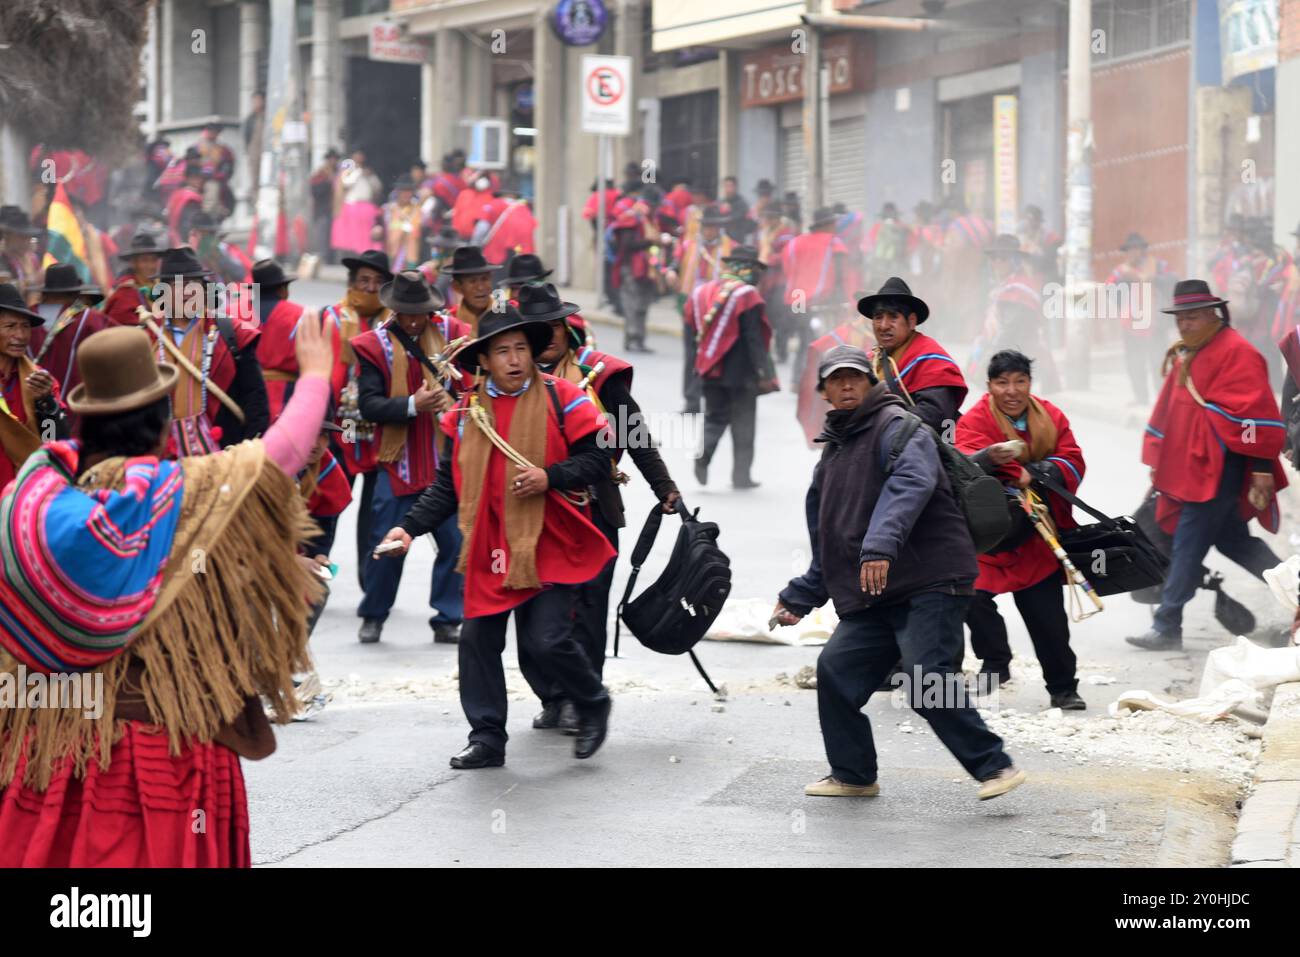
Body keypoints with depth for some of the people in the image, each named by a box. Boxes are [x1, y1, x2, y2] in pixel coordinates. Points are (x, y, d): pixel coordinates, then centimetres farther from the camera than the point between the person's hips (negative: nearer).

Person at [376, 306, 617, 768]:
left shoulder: (559, 398, -4)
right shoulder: (467, 411, 7)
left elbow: (598, 458, -5)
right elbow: (448, 484, 9)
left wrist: (550, 477, -20)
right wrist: (410, 527, -2)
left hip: (549, 543, -4)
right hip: (489, 548, 4)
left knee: (547, 640, -12)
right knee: (478, 640, 4)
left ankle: (593, 704, 16)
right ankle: (487, 739, 16)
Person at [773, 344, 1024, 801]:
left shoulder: (896, 426, -6)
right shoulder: (833, 453, 23)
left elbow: (911, 482, -28)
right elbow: (826, 538, 32)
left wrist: (881, 545, -41)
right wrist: (798, 598, 30)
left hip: (931, 580, -9)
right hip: (872, 597, 9)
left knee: (927, 681, -20)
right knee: (836, 668, 4)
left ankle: (995, 766, -13)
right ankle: (853, 775, 18)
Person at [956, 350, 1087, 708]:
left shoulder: (1050, 417, 5)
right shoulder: (975, 420, -9)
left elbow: (1073, 462, -3)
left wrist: (1033, 473, -22)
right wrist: (989, 457, -51)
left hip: (1038, 538, 3)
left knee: (1048, 615, 6)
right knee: (973, 597, -21)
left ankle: (1063, 687, 21)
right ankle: (995, 663, 2)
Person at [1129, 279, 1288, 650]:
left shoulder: (1236, 352, -13)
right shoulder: (1185, 355, 16)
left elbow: (1255, 411, -16)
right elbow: (1170, 408, 22)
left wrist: (1262, 468, -18)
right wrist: (1158, 461, 21)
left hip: (1218, 468, -9)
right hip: (1189, 466, 9)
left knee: (1189, 542, -7)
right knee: (1231, 540, 15)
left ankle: (1167, 628, -4)